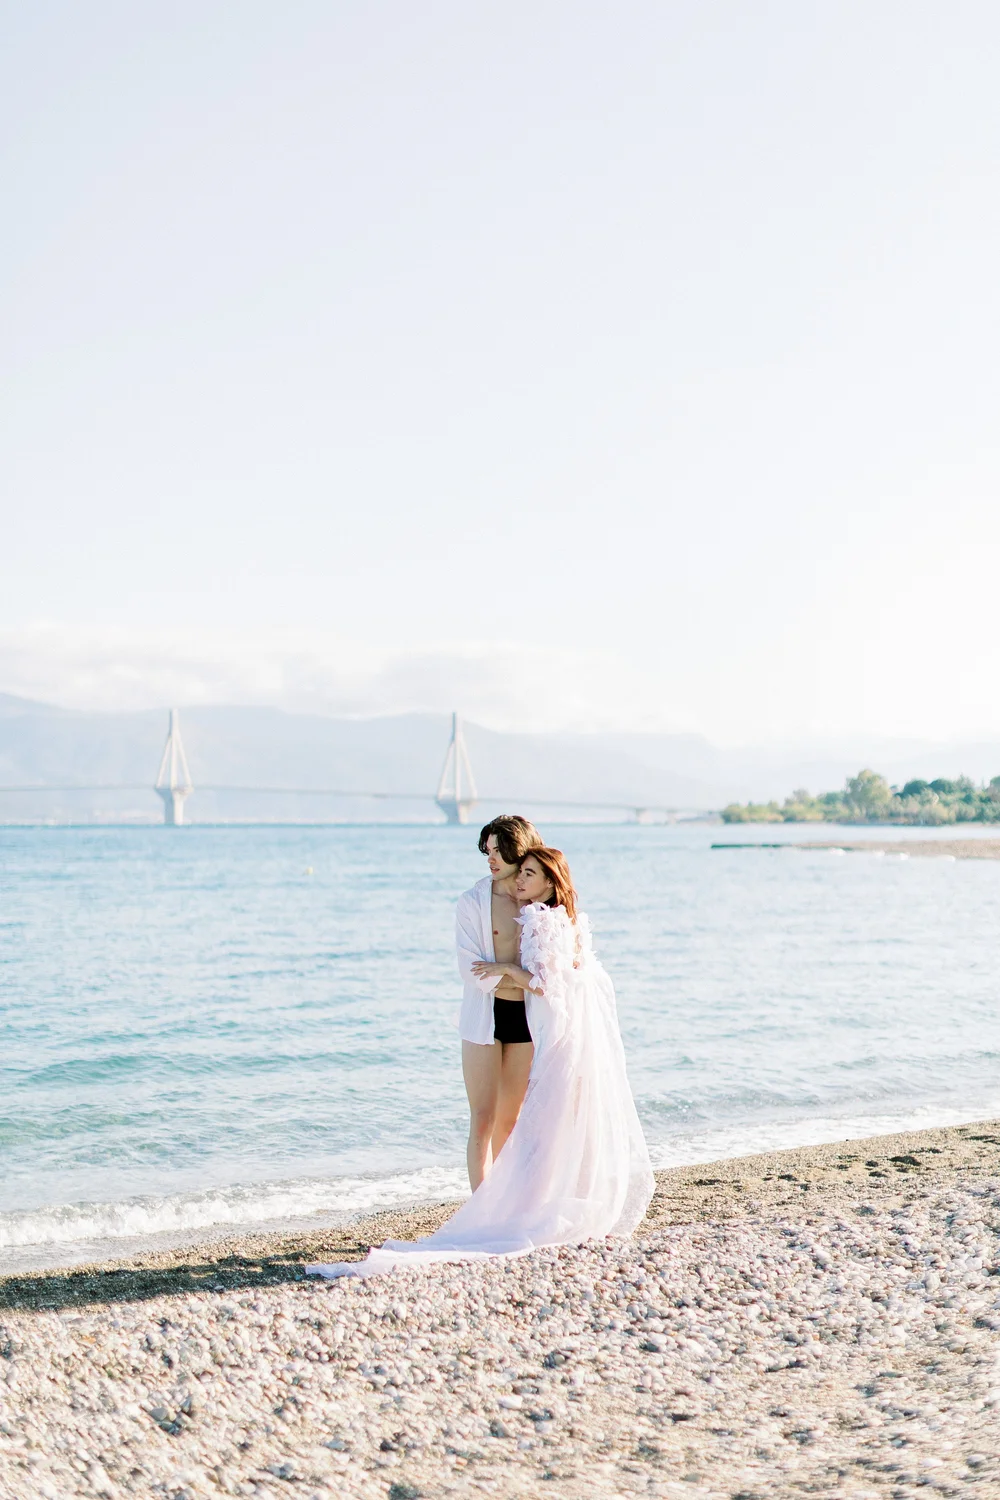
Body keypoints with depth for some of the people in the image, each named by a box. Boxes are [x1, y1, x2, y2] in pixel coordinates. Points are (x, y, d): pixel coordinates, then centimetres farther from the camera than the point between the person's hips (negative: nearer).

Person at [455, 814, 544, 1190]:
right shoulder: (472, 902, -4)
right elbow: (470, 967, -12)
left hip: (526, 1017, 3)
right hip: (485, 1017, -3)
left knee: (511, 1118, 11)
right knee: (483, 1119, -4)